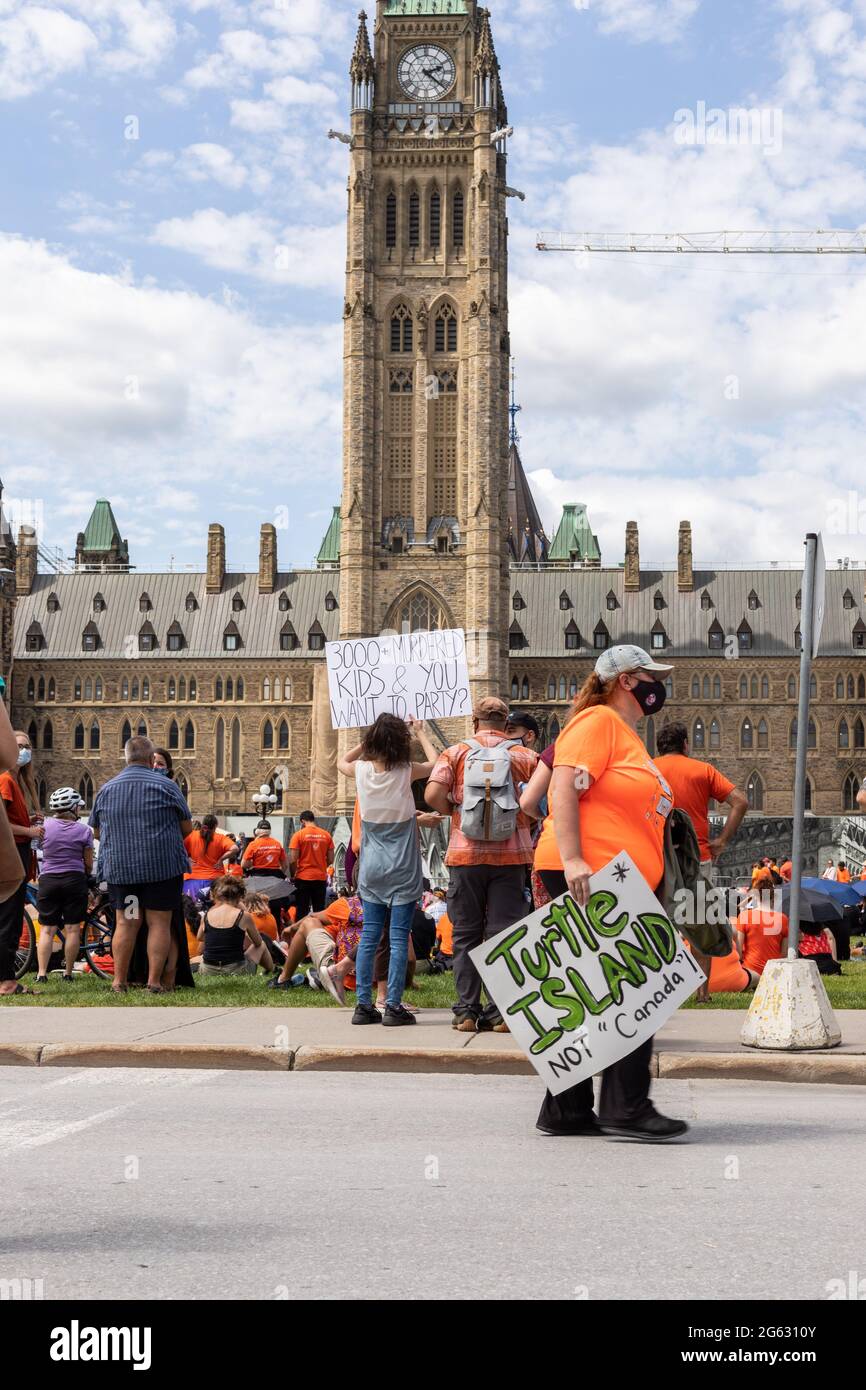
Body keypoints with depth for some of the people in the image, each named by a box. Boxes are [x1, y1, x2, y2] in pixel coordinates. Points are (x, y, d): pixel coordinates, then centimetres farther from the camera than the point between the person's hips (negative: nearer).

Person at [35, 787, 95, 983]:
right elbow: (89, 864, 2)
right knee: (72, 929, 4)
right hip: (75, 879, -1)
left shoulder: (45, 825, -2)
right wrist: (86, 874, 21)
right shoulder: (84, 830, -3)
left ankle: (42, 973, -3)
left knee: (46, 929, 4)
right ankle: (68, 972, 6)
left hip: (48, 880, 1)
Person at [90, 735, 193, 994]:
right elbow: (187, 827, 4)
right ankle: (154, 982, 0)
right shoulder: (165, 786, -3)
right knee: (159, 923, 1)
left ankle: (119, 981, 9)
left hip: (120, 868, 3)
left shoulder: (106, 790, 8)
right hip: (163, 866, -3)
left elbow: (96, 831, 17)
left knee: (125, 924, 8)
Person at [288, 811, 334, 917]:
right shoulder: (326, 835, 2)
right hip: (321, 878, 3)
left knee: (302, 911, 1)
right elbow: (330, 860, 5)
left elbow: (293, 860, -10)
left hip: (303, 878, -3)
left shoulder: (298, 835, -7)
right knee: (319, 912, 8)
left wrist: (293, 875, 5)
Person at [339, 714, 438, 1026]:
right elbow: (435, 763, 10)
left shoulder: (361, 771, -4)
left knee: (369, 936, 8)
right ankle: (393, 1007, -3)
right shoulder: (406, 772, -11)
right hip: (402, 870, -3)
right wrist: (422, 733, 21)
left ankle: (363, 1006, 9)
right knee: (399, 939, -1)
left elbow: (342, 761, 21)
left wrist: (368, 740, 19)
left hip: (371, 869, 3)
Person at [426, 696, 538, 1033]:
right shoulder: (525, 756, 4)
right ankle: (501, 1012, 2)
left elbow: (433, 794, -10)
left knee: (466, 933, 8)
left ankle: (467, 1012, 7)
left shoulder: (456, 753, 3)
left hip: (465, 854, 0)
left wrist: (452, 811, 9)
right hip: (511, 854, 0)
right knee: (504, 932, 4)